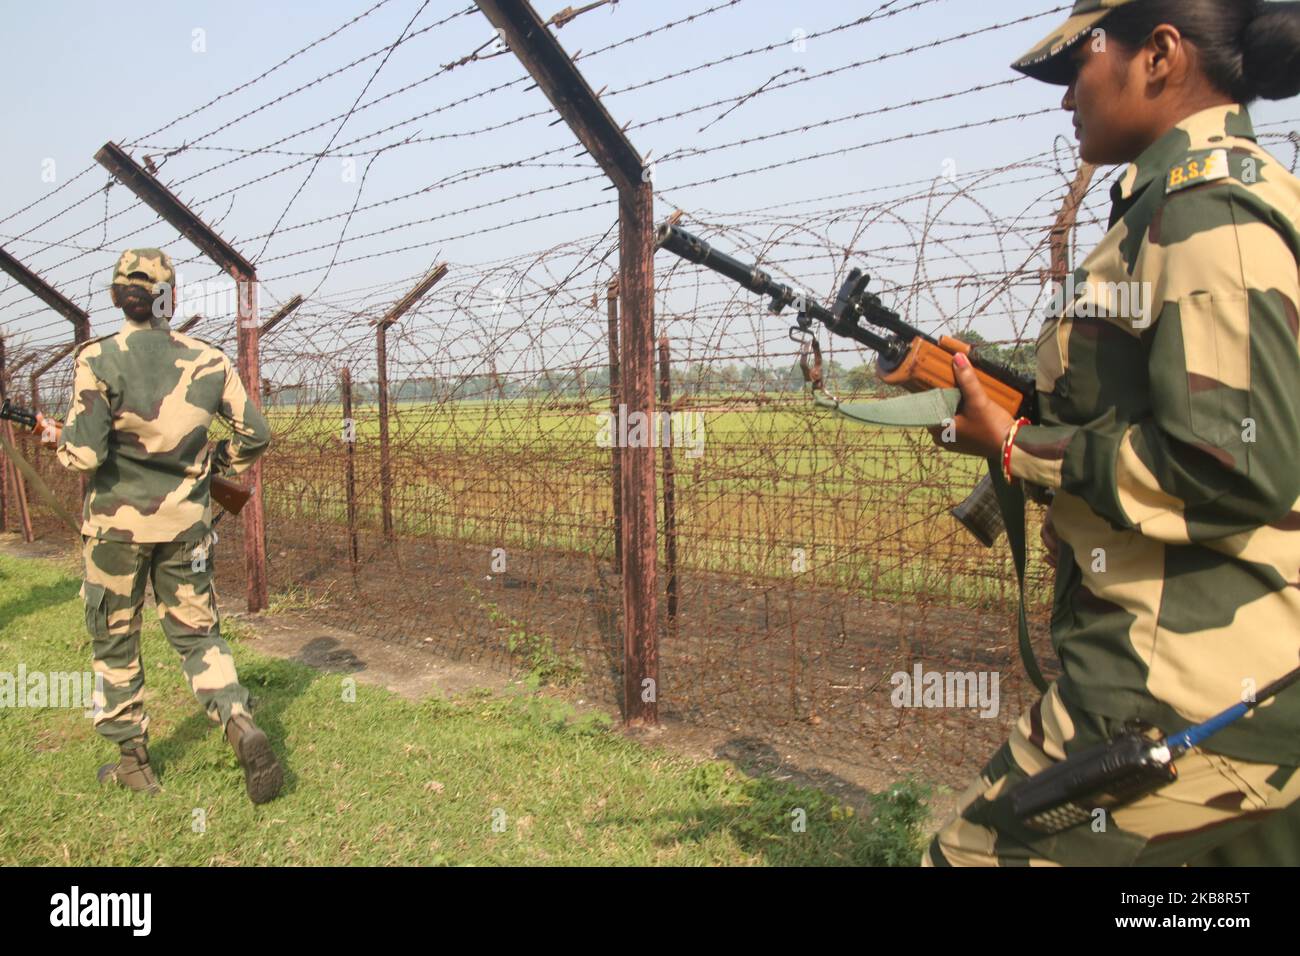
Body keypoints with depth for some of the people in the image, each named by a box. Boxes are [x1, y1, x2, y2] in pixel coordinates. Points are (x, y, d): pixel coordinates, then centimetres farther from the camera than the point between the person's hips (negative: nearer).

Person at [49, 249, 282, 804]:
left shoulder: (99, 360, -11)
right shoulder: (208, 361, -3)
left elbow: (83, 455, -16)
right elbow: (255, 434, 2)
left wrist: (62, 439, 6)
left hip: (117, 520, -2)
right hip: (187, 521, 2)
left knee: (114, 639, 16)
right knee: (197, 632, 14)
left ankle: (132, 760, 24)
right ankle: (241, 726, -5)